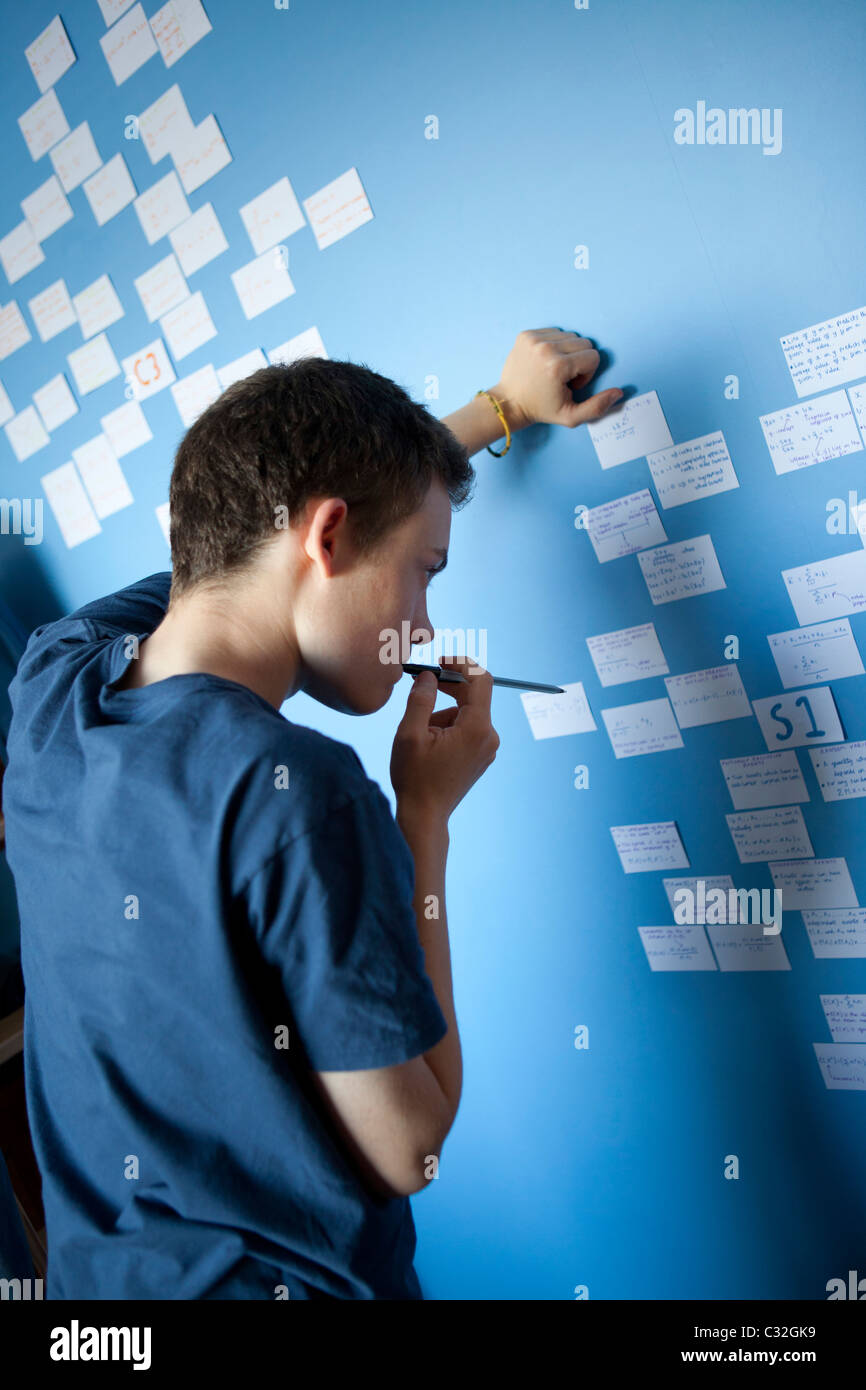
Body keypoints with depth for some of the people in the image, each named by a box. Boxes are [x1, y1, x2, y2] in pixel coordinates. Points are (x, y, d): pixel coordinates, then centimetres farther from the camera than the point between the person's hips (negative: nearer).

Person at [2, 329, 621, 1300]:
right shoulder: (296, 794, -30)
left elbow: (263, 500, 6)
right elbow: (407, 1150, -21)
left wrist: (500, 406, 17)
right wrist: (427, 816, -16)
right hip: (286, 1275, -6)